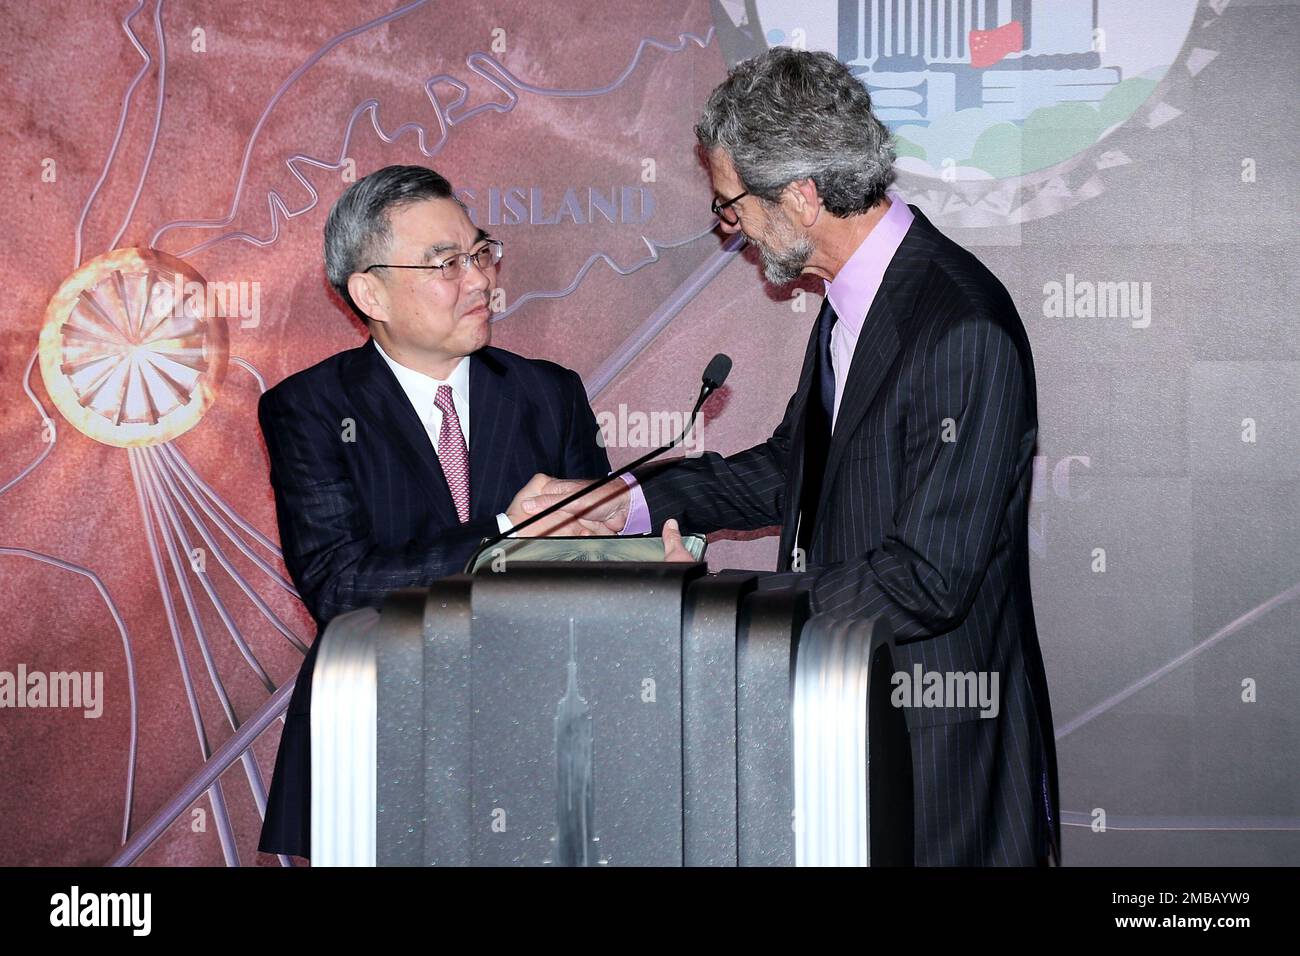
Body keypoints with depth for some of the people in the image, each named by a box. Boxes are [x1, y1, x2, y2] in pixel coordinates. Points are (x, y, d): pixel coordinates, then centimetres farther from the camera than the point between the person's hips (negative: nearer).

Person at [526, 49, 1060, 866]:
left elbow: (928, 581, -25)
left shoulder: (964, 329, -24)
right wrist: (626, 502, 12)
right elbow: (793, 469, 21)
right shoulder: (854, 299, 6)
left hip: (939, 752, -9)